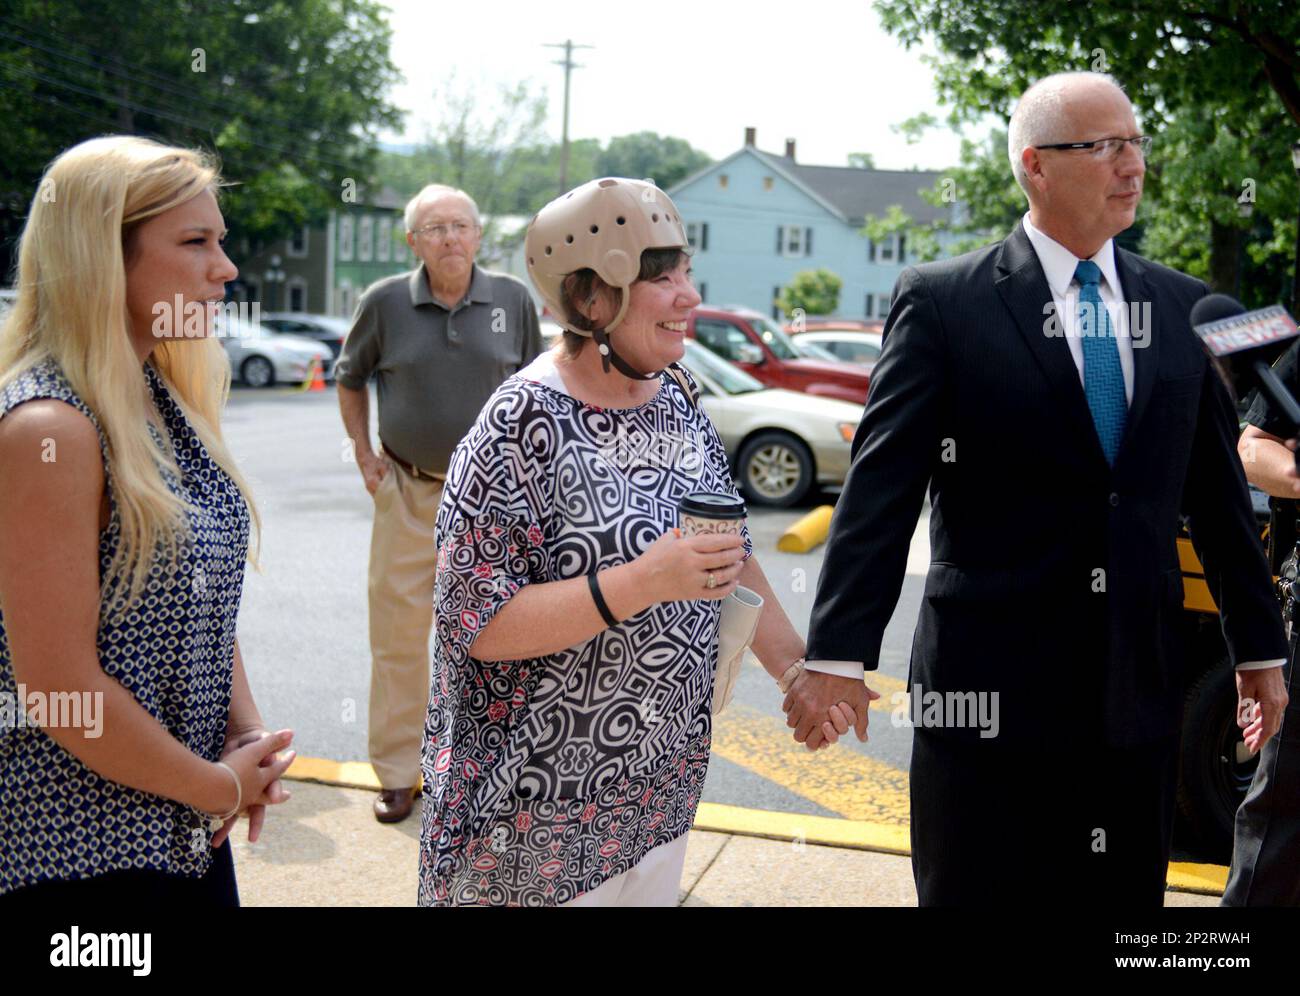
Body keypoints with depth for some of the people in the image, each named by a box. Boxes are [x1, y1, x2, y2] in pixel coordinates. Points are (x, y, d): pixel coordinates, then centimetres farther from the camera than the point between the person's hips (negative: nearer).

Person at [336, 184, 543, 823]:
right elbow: (350, 380, 12)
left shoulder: (514, 300, -1)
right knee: (397, 635, 5)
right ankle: (396, 774, 18)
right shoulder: (385, 303, -4)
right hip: (407, 490, 0)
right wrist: (364, 456, 5)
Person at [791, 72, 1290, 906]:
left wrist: (1260, 646, 15)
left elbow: (1219, 487, 12)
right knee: (975, 890, 9)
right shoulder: (942, 302, -6)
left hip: (1139, 688, 4)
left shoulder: (1183, 307, 8)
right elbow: (882, 486, -10)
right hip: (988, 685, -4)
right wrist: (839, 653, -15)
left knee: (1127, 890, 14)